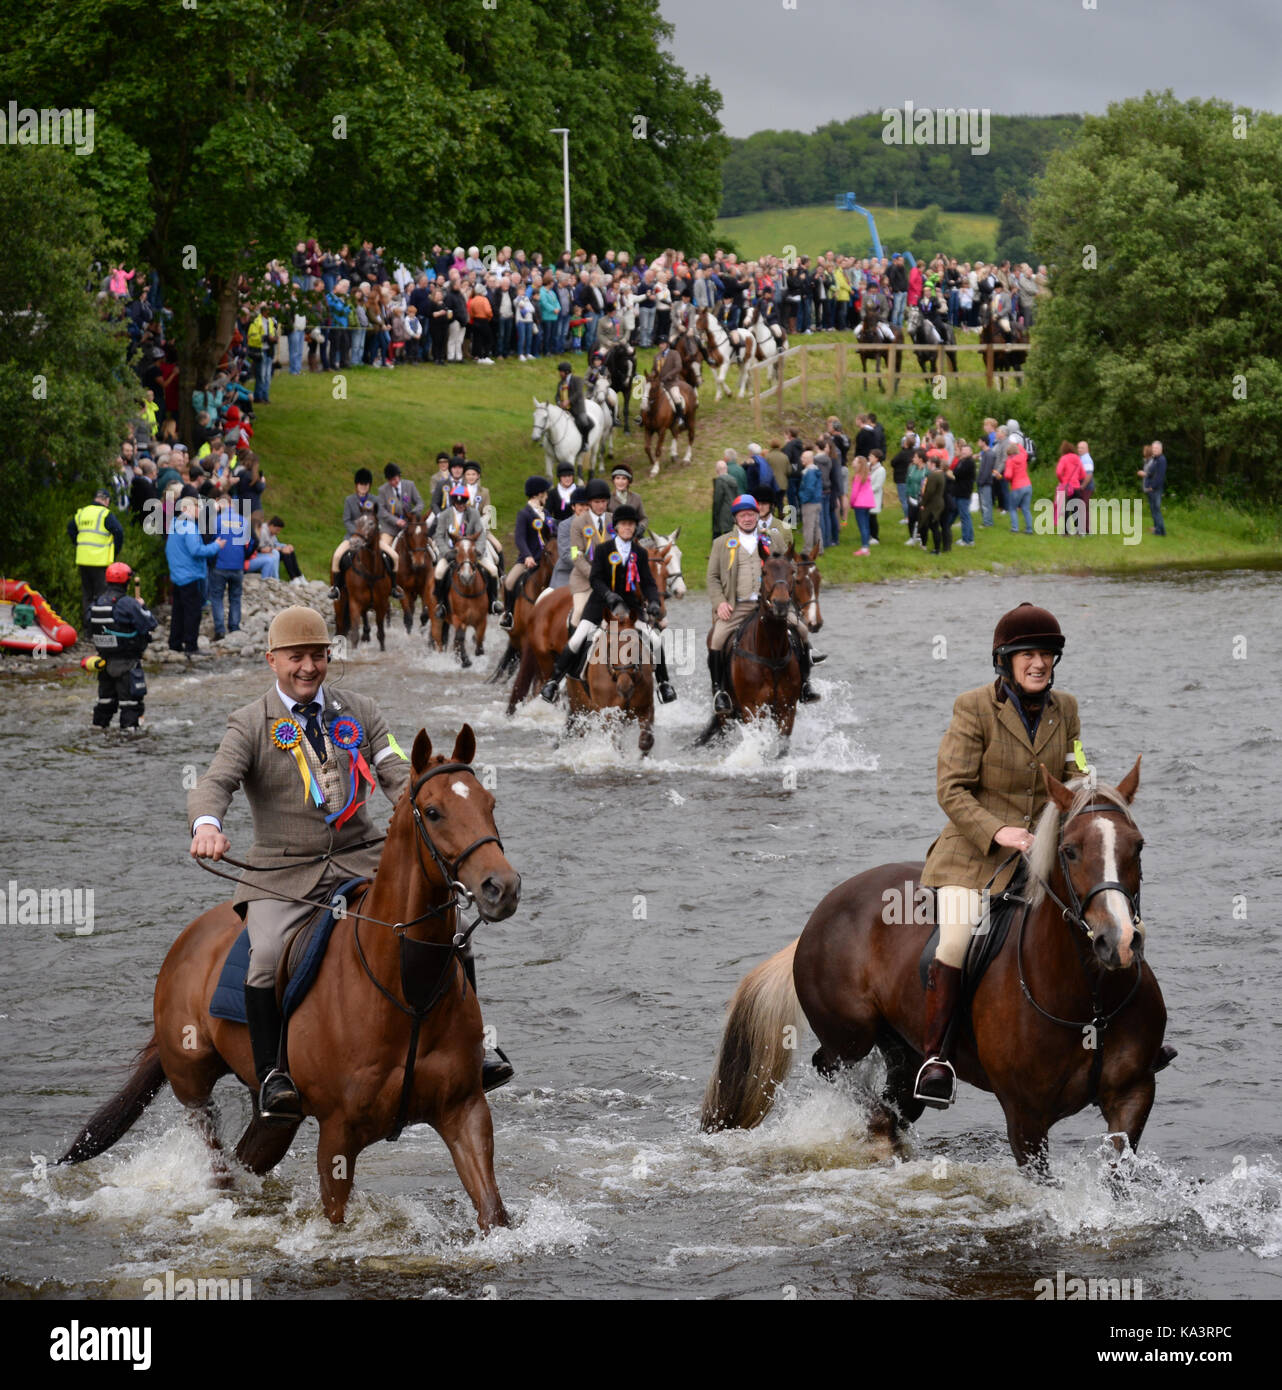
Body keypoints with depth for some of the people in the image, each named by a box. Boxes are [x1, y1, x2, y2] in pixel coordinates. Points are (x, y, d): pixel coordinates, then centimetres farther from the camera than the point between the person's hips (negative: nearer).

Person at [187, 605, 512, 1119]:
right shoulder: (250, 724, 2)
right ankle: (272, 1076, -18)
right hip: (284, 875, -3)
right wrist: (206, 825, -37)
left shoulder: (359, 712, 12)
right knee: (268, 958, -30)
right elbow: (214, 783, -12)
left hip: (361, 861, 3)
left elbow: (397, 774, 4)